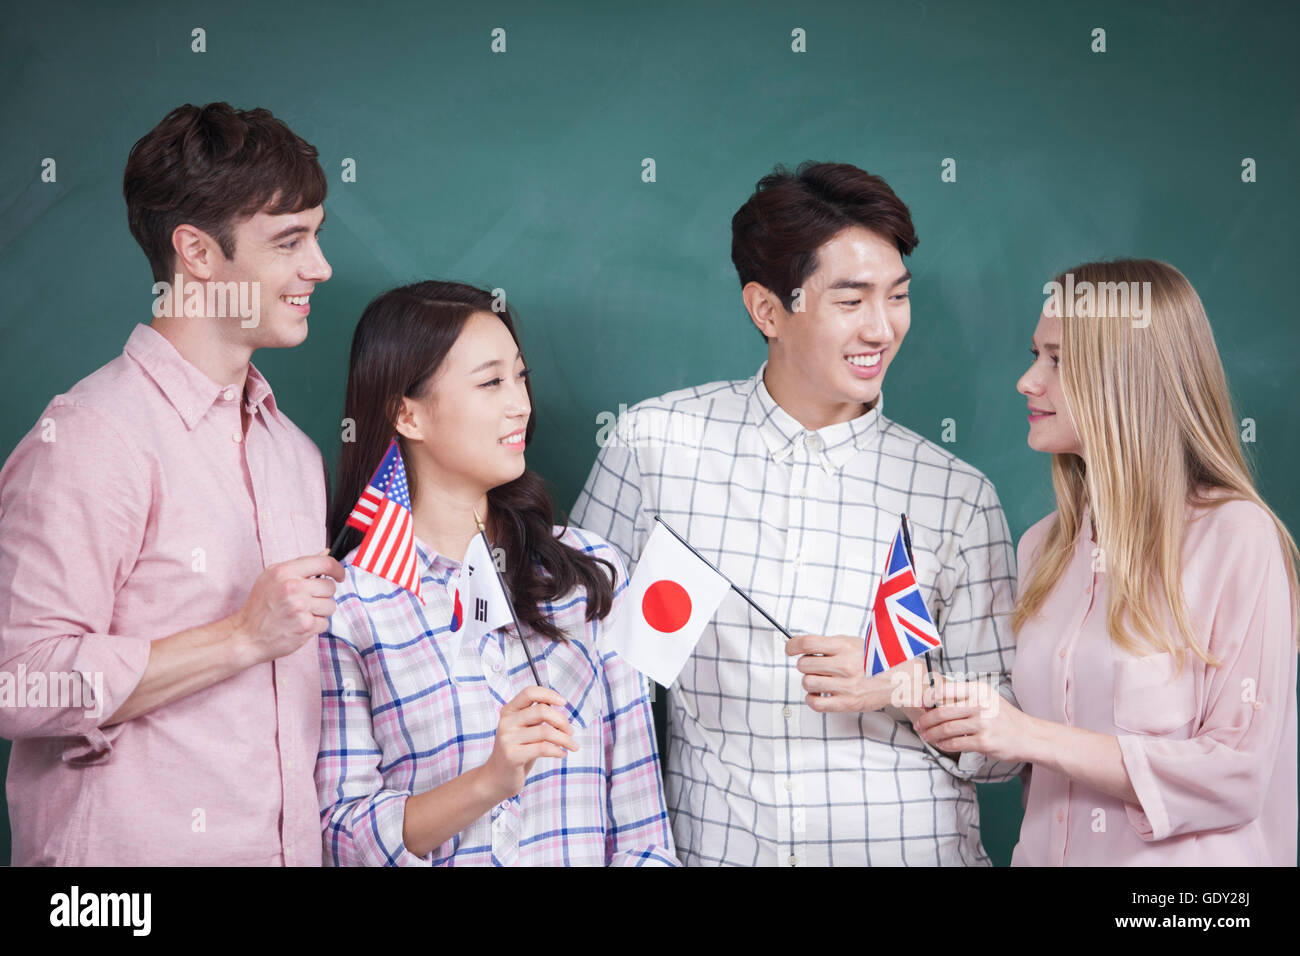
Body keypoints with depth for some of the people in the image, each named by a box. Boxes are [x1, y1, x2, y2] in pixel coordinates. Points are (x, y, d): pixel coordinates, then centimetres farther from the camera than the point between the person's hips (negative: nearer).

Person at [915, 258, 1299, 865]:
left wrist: (1032, 737, -18)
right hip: (1045, 852, 5)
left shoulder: (1237, 538, -12)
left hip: (1179, 857, -5)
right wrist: (953, 721, -4)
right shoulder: (1043, 547, 7)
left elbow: (1237, 776, -16)